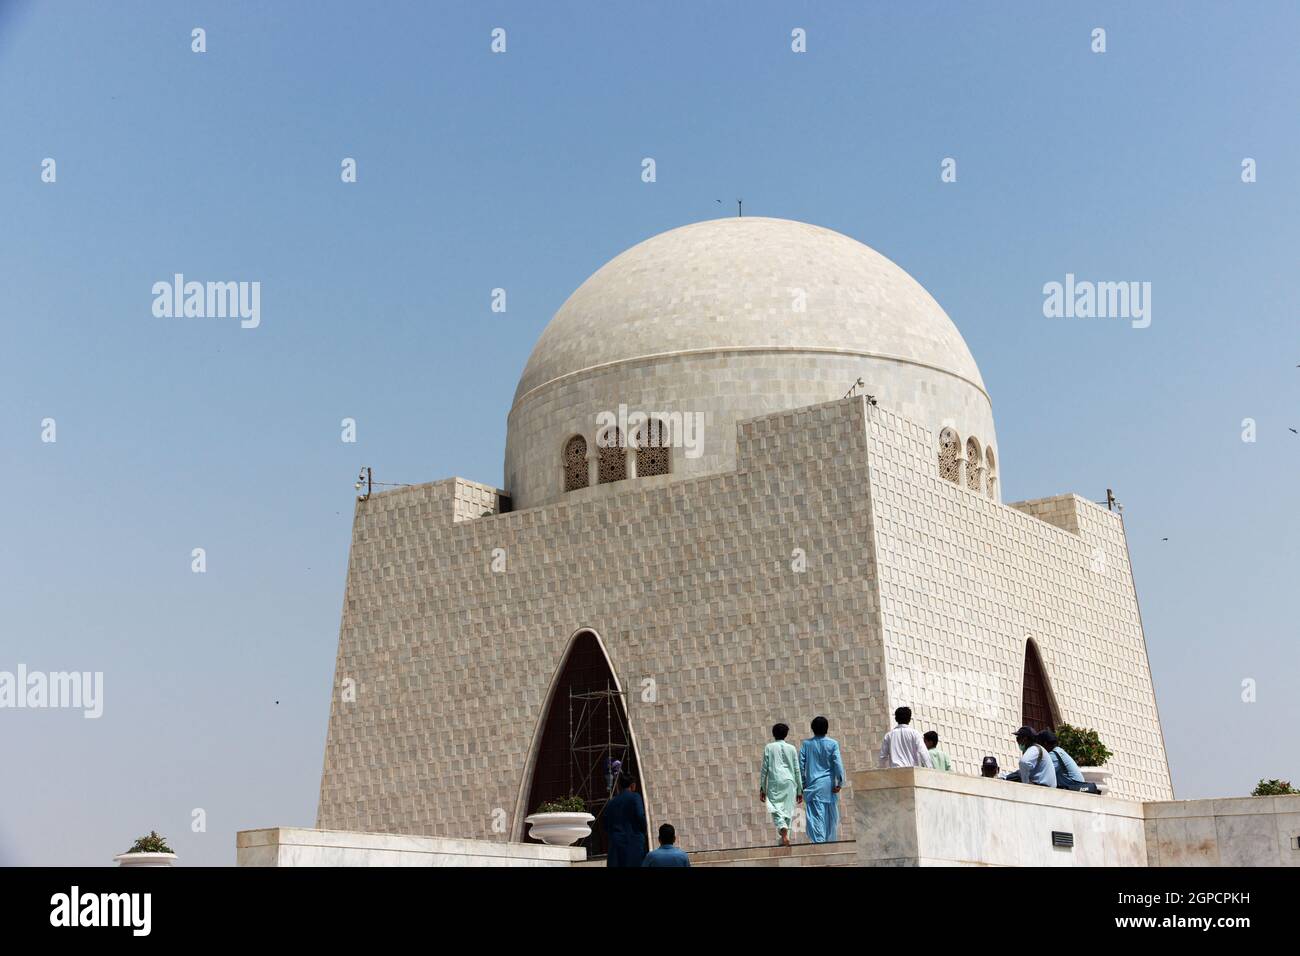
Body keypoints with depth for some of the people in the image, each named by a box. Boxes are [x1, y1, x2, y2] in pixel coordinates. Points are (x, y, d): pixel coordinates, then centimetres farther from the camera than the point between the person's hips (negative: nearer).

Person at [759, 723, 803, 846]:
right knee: (787, 811, 6)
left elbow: (764, 769, 4)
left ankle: (783, 828, -34)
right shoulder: (791, 748, 11)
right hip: (789, 782, 2)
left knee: (776, 810, -6)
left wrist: (762, 788, 8)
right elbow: (797, 770, 11)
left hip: (774, 783, -2)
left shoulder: (769, 748, 7)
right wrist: (799, 789, 15)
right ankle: (784, 839, 3)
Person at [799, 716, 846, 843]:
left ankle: (818, 840, -21)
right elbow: (838, 764, -8)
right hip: (829, 785, 0)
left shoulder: (806, 744, 3)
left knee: (815, 816, -6)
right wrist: (840, 782, -5)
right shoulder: (833, 744, -2)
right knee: (831, 817, 12)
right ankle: (830, 841, 16)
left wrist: (802, 784, 9)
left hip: (812, 786, 0)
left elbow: (801, 765, 2)